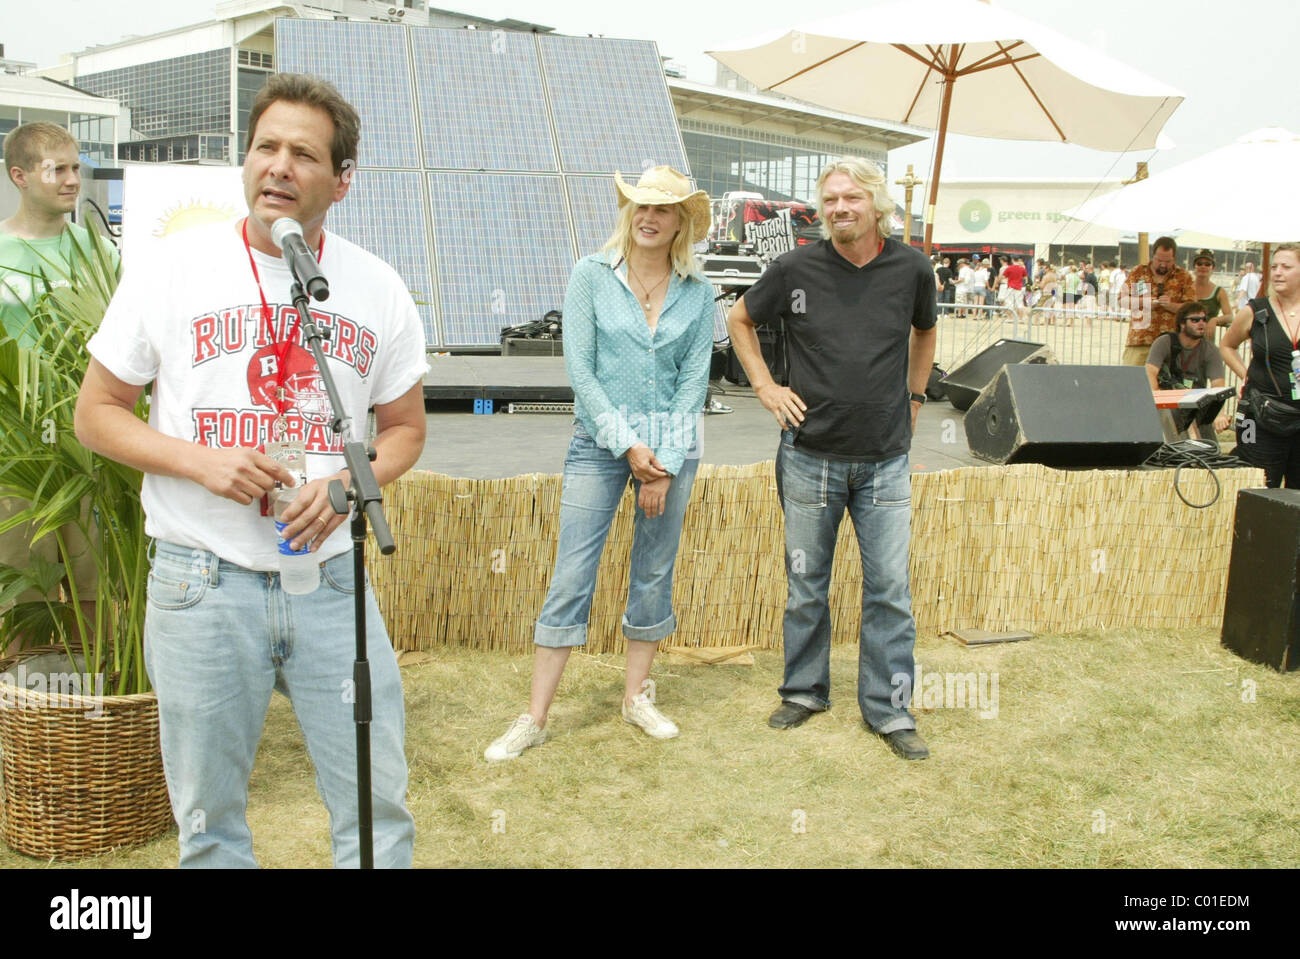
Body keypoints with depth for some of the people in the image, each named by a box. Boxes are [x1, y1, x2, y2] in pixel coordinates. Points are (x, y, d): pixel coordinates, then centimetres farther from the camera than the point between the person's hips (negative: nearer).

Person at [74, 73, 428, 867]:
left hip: (334, 578, 1)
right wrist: (201, 461, -15)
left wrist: (348, 484, -11)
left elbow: (405, 427, 10)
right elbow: (96, 413, 3)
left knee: (378, 803, 7)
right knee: (210, 815, 13)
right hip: (202, 583, -1)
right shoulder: (173, 272, -1)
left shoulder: (379, 289, 3)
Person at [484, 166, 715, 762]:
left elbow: (693, 379, 1)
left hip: (672, 444, 2)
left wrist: (665, 464, -7)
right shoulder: (591, 276, -2)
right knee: (570, 578, -3)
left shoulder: (697, 293, 3)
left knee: (655, 573, 10)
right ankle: (534, 718, 5)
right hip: (600, 439, -2)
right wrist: (629, 446, -12)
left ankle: (636, 696, 27)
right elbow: (579, 370, -6)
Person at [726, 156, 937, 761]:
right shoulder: (796, 269, -5)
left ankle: (890, 709, 18)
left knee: (890, 590, 4)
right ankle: (804, 691, 29)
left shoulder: (910, 269, 0)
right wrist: (765, 386, 3)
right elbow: (740, 320, 12)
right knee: (806, 586, 11)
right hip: (811, 455, 0)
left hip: (885, 460, 1)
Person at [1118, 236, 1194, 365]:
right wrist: (1143, 302, -11)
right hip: (1138, 341, 0)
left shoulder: (1183, 277, 8)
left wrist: (1170, 305, -15)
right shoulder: (1138, 272, 10)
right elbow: (1122, 300, 5)